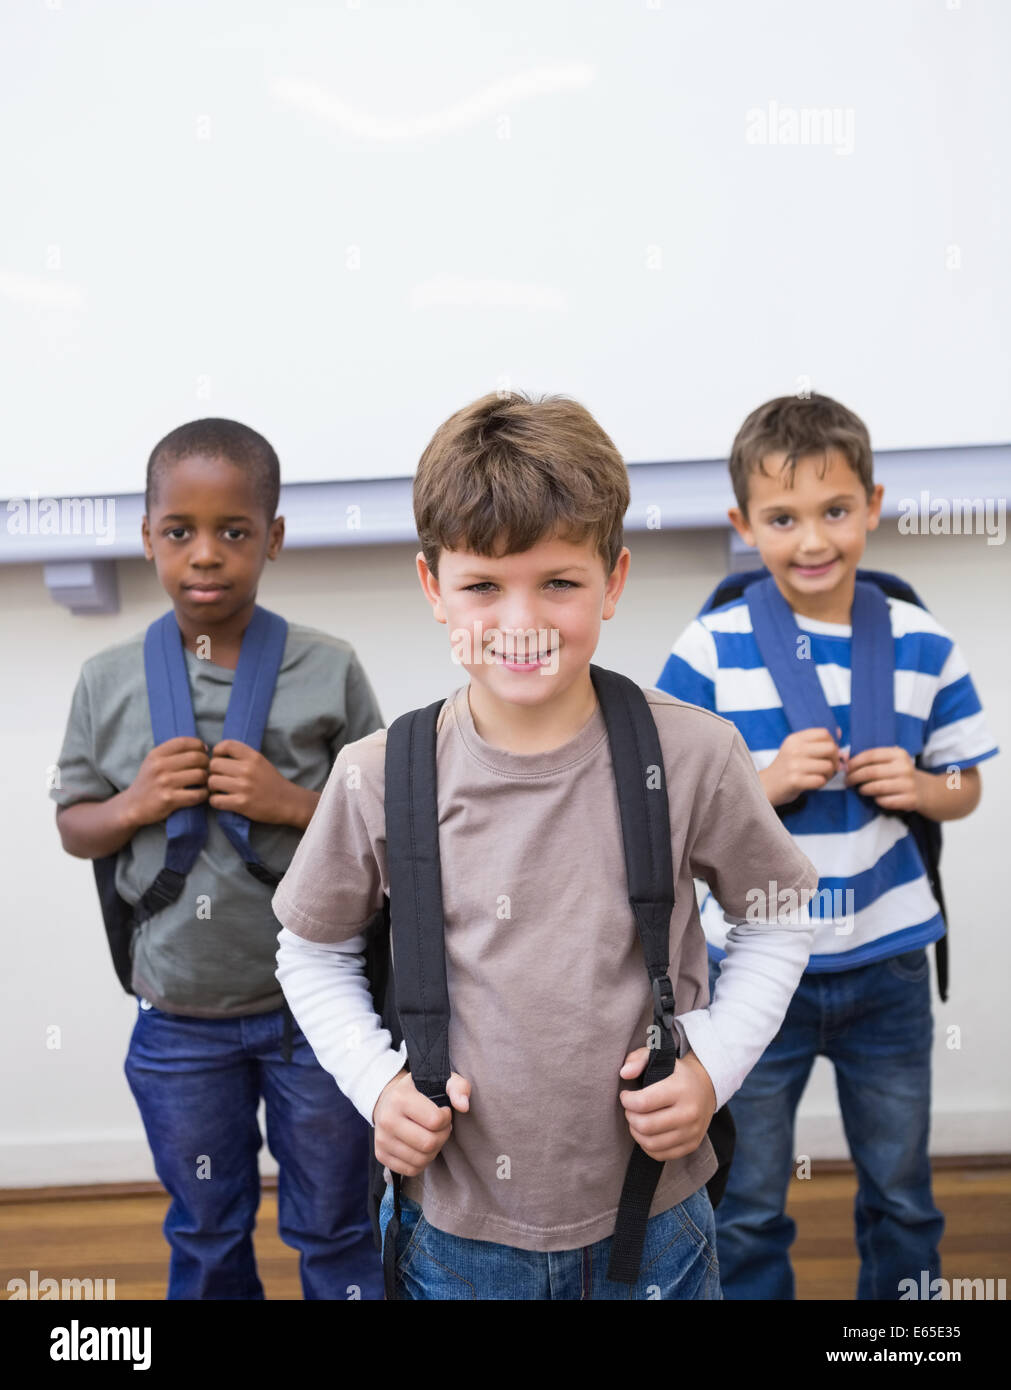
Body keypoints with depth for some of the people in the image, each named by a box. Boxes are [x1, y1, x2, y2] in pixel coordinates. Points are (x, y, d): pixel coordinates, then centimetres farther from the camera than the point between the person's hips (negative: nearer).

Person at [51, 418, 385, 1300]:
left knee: (334, 1233, 17)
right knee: (205, 1238, 23)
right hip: (178, 1020, 2)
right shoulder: (109, 680, -4)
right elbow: (74, 827, 5)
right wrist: (135, 806, -15)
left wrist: (294, 803, -21)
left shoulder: (328, 670, -10)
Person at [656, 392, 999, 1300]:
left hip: (888, 962, 3)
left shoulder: (924, 645, -2)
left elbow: (964, 789, 9)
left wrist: (919, 787, -13)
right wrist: (765, 784, -22)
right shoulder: (711, 649, -10)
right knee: (747, 1214, 14)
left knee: (903, 1201, 20)